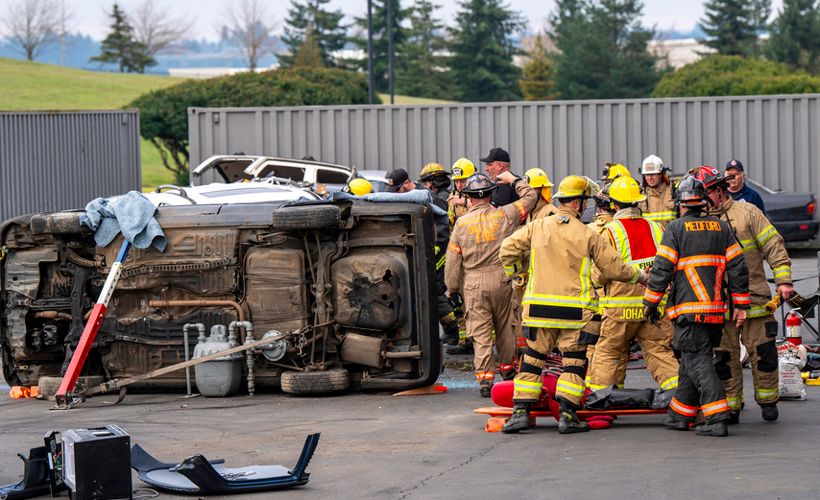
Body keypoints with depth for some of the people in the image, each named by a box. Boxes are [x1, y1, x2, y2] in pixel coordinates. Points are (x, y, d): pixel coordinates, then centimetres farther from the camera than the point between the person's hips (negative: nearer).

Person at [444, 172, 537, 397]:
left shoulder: (462, 224, -2)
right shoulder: (504, 216, -3)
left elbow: (453, 260, 2)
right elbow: (530, 197, 10)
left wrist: (452, 287, 13)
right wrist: (513, 180, 24)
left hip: (474, 283, -1)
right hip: (501, 279, 1)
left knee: (480, 333, 1)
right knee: (505, 328, 15)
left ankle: (485, 379, -4)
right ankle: (508, 371, 28)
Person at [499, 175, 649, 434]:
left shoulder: (537, 227, 2)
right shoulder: (587, 235, -4)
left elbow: (508, 248, 5)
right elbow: (614, 268, 1)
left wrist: (512, 274, 22)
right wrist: (640, 276, 17)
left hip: (539, 306, 3)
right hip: (575, 310, -3)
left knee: (533, 357, 11)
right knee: (574, 360, 6)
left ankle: (520, 412, 6)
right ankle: (567, 415, 1)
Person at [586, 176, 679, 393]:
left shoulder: (611, 231, -8)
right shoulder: (656, 228, 5)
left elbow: (600, 276, -8)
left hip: (622, 307, -3)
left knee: (607, 351, 8)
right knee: (659, 350, 8)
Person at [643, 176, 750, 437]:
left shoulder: (676, 229, -5)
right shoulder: (721, 227, 10)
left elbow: (661, 269, -7)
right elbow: (737, 267, 9)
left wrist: (650, 303, 2)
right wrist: (741, 304, 14)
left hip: (688, 308, -6)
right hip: (716, 308, 6)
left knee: (698, 362, -7)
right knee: (692, 361, 16)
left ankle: (717, 420, -18)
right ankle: (680, 415, 24)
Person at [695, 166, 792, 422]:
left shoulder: (747, 213, 2)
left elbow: (773, 245, 1)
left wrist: (783, 280, -6)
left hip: (753, 298, -2)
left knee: (762, 351, 1)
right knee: (723, 355, 0)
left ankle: (767, 400, 17)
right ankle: (731, 406, 9)